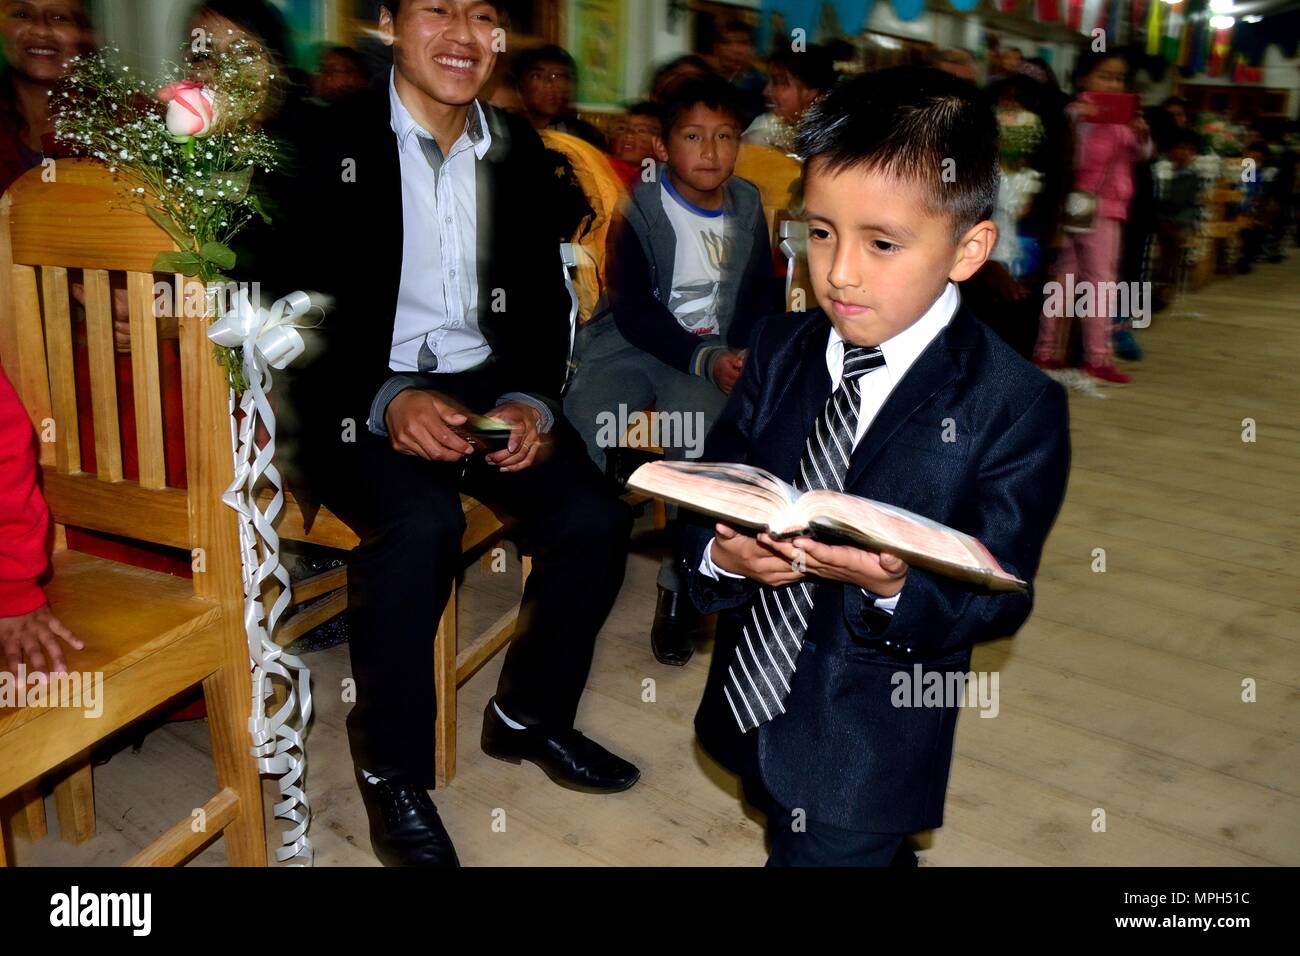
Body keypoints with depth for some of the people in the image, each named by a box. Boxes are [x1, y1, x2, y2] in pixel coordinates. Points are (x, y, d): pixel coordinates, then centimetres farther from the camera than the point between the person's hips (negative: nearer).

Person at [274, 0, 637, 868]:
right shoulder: (327, 146, -6)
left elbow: (542, 303, 10)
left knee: (595, 517, -17)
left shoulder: (520, 152, 9)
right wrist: (386, 401, -24)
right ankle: (393, 770, -8)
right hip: (358, 398, -4)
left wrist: (532, 401, -9)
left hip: (485, 384, 5)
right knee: (420, 525, -33)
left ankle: (530, 713, 11)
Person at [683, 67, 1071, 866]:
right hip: (749, 710, 5)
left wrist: (894, 587, -34)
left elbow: (998, 601, -15)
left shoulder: (1017, 405, -16)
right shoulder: (779, 350, -2)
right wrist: (722, 554, -24)